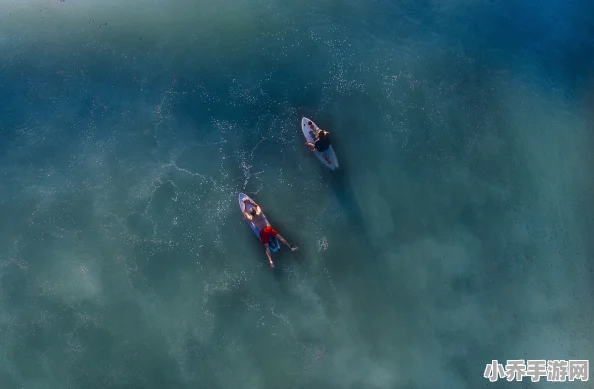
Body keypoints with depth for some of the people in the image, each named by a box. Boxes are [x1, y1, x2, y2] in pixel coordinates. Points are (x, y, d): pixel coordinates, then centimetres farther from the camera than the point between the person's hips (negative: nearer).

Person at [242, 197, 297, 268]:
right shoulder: (259, 213, -1)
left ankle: (271, 262, -20)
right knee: (280, 237, 3)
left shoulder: (250, 218, -4)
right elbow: (257, 205, 20)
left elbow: (244, 212, 14)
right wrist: (250, 201, 21)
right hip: (268, 228, 1)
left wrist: (244, 203, 21)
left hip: (262, 232, -1)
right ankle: (291, 247, -5)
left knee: (267, 247, -7)